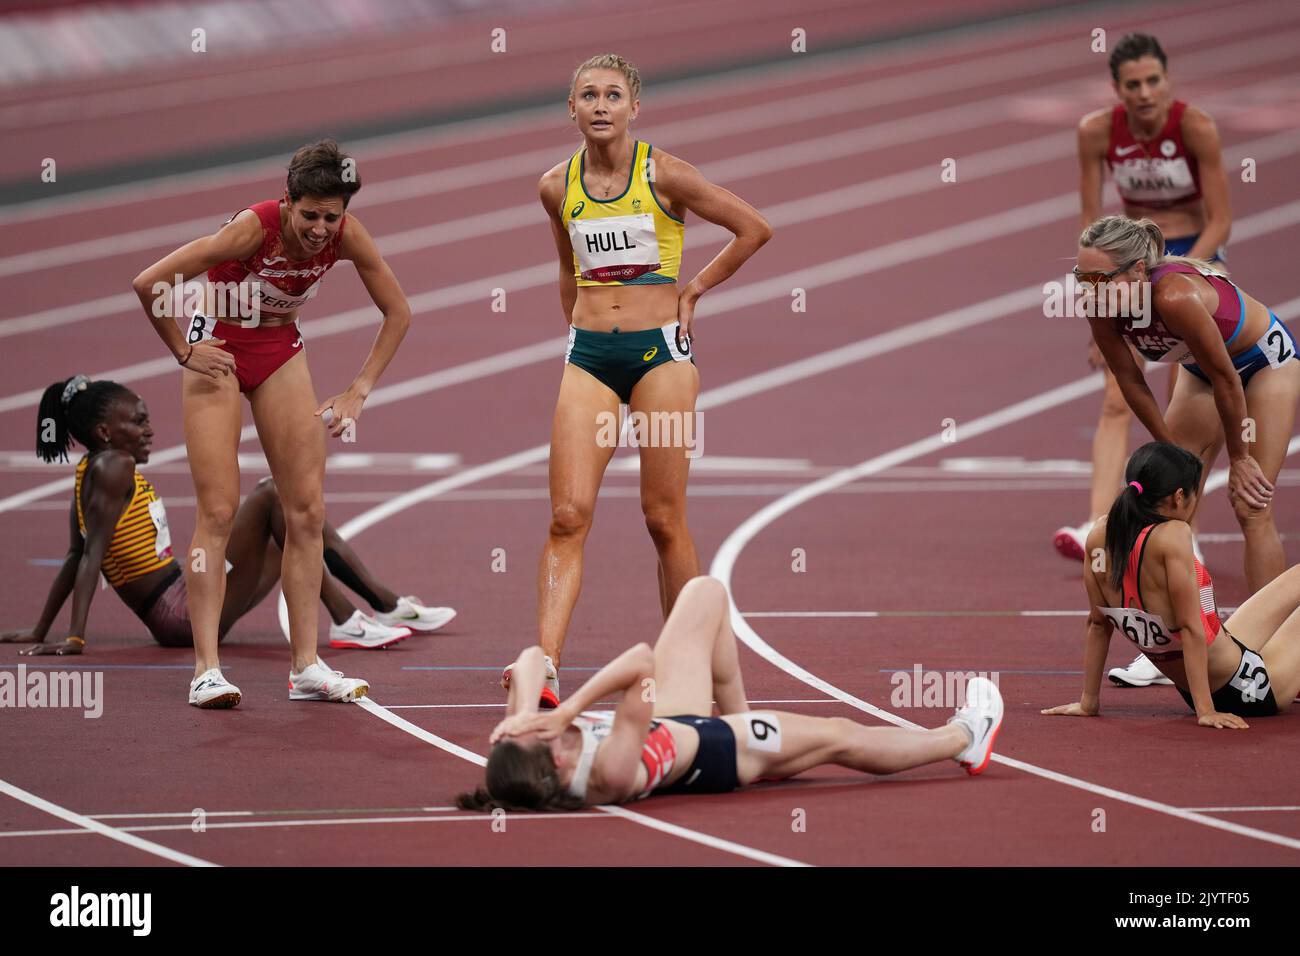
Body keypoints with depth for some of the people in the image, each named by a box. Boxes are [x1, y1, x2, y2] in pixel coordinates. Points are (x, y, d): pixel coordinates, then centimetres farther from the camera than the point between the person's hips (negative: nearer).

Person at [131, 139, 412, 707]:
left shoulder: (346, 236, -17)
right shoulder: (254, 228, -30)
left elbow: (397, 313, -1)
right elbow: (148, 283, -28)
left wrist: (359, 390, -7)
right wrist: (183, 352, -15)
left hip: (282, 352, 5)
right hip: (219, 349, -5)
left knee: (307, 511, 0)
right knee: (218, 512, -11)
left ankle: (306, 666, 4)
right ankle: (206, 670, -12)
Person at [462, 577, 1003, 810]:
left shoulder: (510, 754, -31)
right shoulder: (609, 774, -46)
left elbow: (532, 658, -28)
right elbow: (640, 664, -54)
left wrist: (526, 710, -44)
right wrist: (568, 711, -54)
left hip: (668, 726, 6)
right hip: (714, 751, -6)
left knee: (706, 593, 13)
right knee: (840, 737, 16)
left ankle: (741, 718, 36)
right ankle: (963, 738, 44)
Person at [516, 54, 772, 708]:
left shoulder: (664, 175, -6)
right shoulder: (557, 187, 6)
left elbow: (755, 229, 1)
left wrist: (694, 290, 3)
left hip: (660, 350, -3)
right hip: (588, 357, 3)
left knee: (664, 519, 1)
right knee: (568, 515, -10)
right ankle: (545, 664, -19)